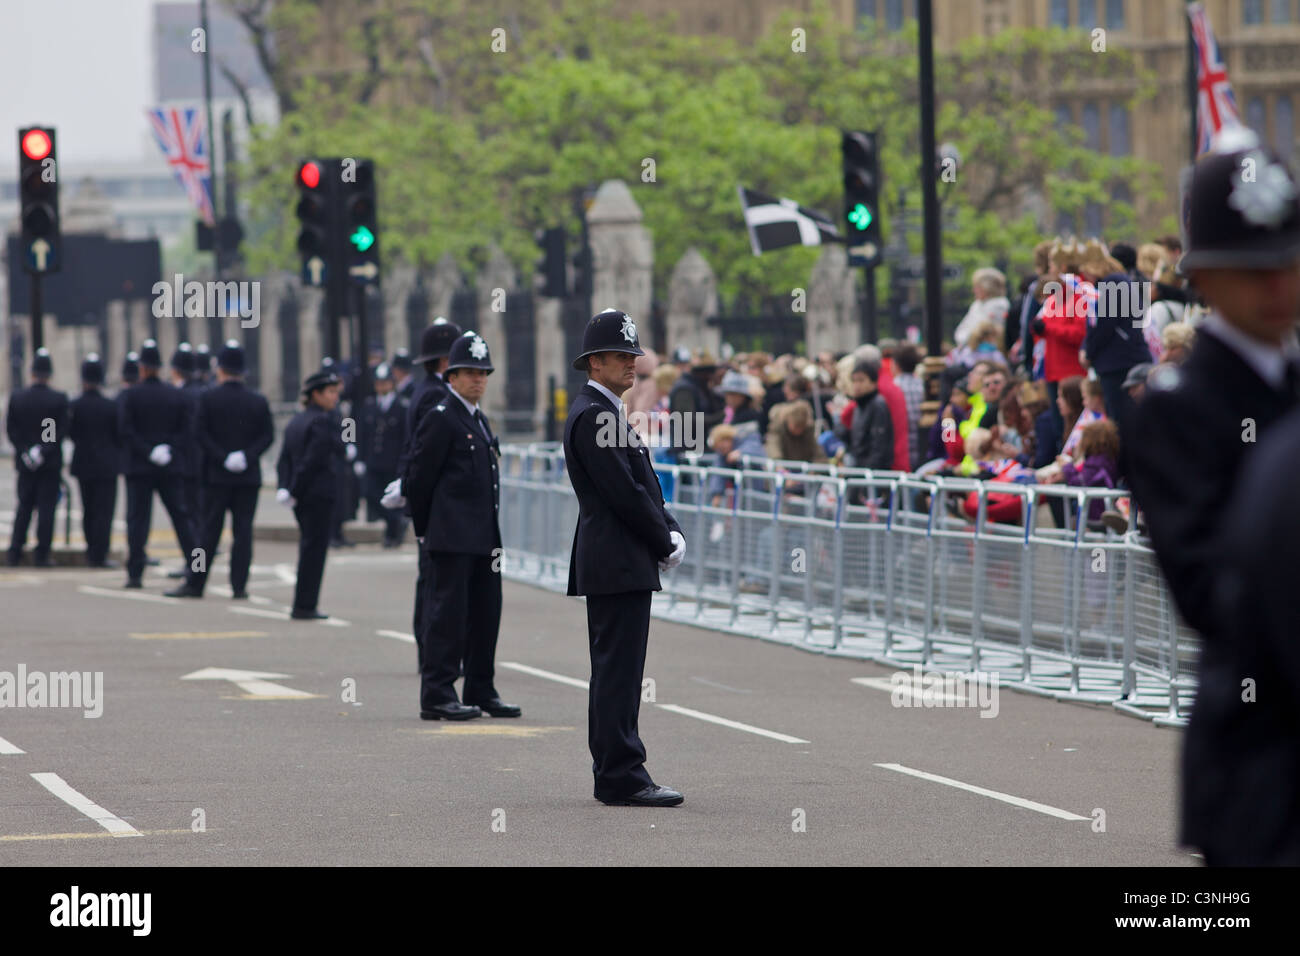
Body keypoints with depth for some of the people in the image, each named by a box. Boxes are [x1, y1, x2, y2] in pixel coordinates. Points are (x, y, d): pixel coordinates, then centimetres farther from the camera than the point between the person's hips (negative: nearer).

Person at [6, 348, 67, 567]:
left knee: (24, 507, 11)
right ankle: (41, 555, -1)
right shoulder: (59, 399, -8)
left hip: (25, 462, 3)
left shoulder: (17, 397, -1)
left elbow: (10, 428, -2)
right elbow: (62, 431, -11)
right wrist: (44, 449, -10)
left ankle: (15, 553, 7)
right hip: (51, 464, -3)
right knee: (46, 507, 1)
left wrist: (24, 452, -2)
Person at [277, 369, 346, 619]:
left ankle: (303, 605, 17)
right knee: (315, 548, -3)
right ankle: (305, 606, -2)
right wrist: (293, 491, -13)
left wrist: (285, 488, 2)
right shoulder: (324, 422, -14)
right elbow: (313, 460, -18)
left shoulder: (295, 422, 14)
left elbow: (285, 458, 9)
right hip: (320, 492, -8)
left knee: (309, 548, 15)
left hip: (303, 495, 8)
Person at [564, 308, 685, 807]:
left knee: (614, 673, 12)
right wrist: (665, 544, -9)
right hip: (618, 563, -11)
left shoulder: (605, 411, 18)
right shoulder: (593, 415, -14)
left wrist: (672, 532, 5)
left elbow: (643, 486, 19)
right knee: (619, 671, -10)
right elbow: (625, 493, -19)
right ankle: (622, 778, -10)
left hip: (614, 563, 11)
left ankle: (614, 775, 16)